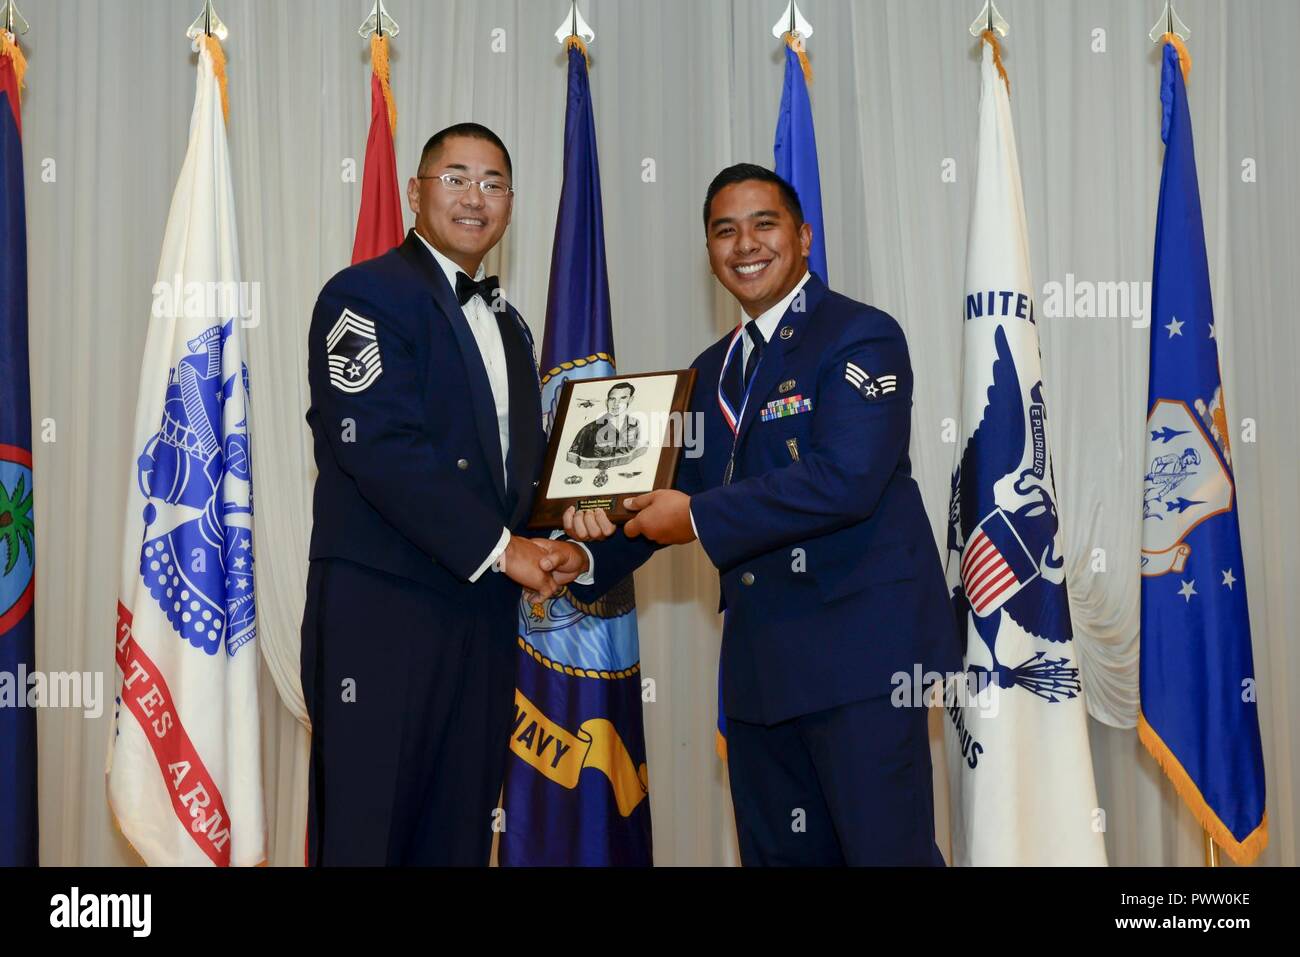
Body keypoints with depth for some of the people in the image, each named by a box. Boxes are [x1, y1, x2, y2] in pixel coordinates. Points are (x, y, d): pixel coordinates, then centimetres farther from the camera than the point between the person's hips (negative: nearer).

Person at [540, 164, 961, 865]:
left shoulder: (861, 336, -8)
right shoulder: (713, 369, 17)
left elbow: (843, 479, -21)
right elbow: (685, 488, 20)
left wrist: (698, 519, -16)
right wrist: (591, 559, 3)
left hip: (859, 650, -7)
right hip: (759, 662, 8)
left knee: (885, 848, -4)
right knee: (777, 852, 15)